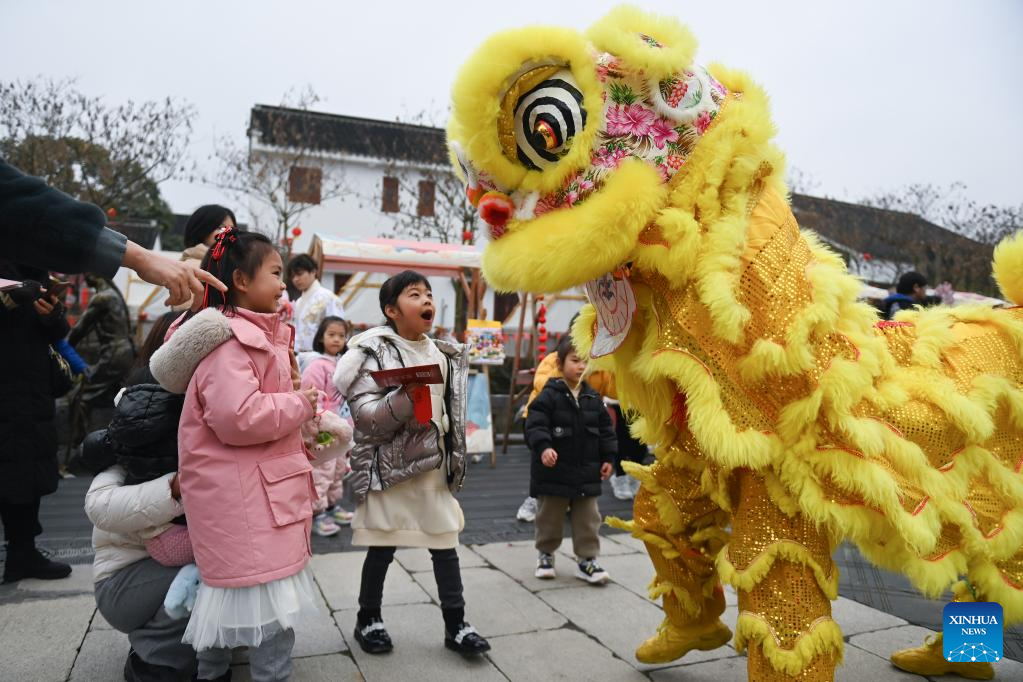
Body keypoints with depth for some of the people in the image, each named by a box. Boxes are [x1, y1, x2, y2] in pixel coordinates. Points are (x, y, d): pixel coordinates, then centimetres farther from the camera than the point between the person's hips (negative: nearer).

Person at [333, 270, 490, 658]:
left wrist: (454, 460, 16)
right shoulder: (375, 352, -9)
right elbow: (364, 415, -16)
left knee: (446, 545, 9)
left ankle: (455, 624, 22)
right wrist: (405, 400, -30)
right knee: (382, 548, 8)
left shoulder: (443, 355, 8)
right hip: (390, 468, -5)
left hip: (434, 466, 5)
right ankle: (368, 619, 29)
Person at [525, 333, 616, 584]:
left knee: (588, 519, 10)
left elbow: (605, 429, 11)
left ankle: (586, 559, 23)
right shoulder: (549, 396, -12)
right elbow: (535, 425, -20)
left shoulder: (593, 398, 4)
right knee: (550, 517, 12)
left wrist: (608, 458, 7)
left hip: (586, 473, 4)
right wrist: (543, 447, -35)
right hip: (554, 472, -4)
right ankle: (546, 554, 32)